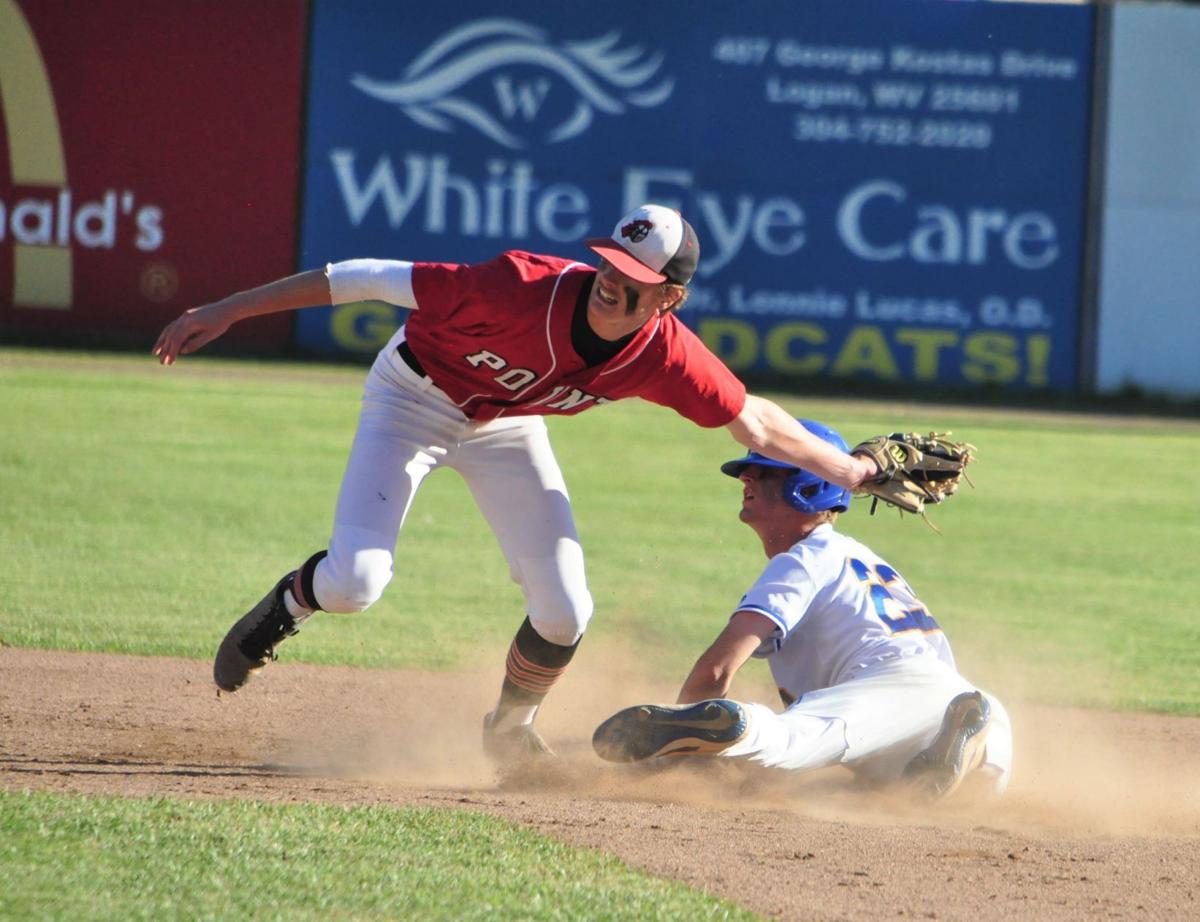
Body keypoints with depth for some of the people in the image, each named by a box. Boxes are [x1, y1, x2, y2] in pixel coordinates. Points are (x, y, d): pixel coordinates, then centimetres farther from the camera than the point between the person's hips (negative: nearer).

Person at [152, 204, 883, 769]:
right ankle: (292, 603, 17)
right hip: (413, 398, -4)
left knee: (565, 612, -2)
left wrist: (848, 472, -4)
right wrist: (228, 311, -32)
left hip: (507, 425, 4)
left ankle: (512, 732, 29)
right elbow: (375, 279, -33)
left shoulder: (665, 358, -26)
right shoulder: (522, 288, -39)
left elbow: (753, 421, -7)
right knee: (355, 582, -20)